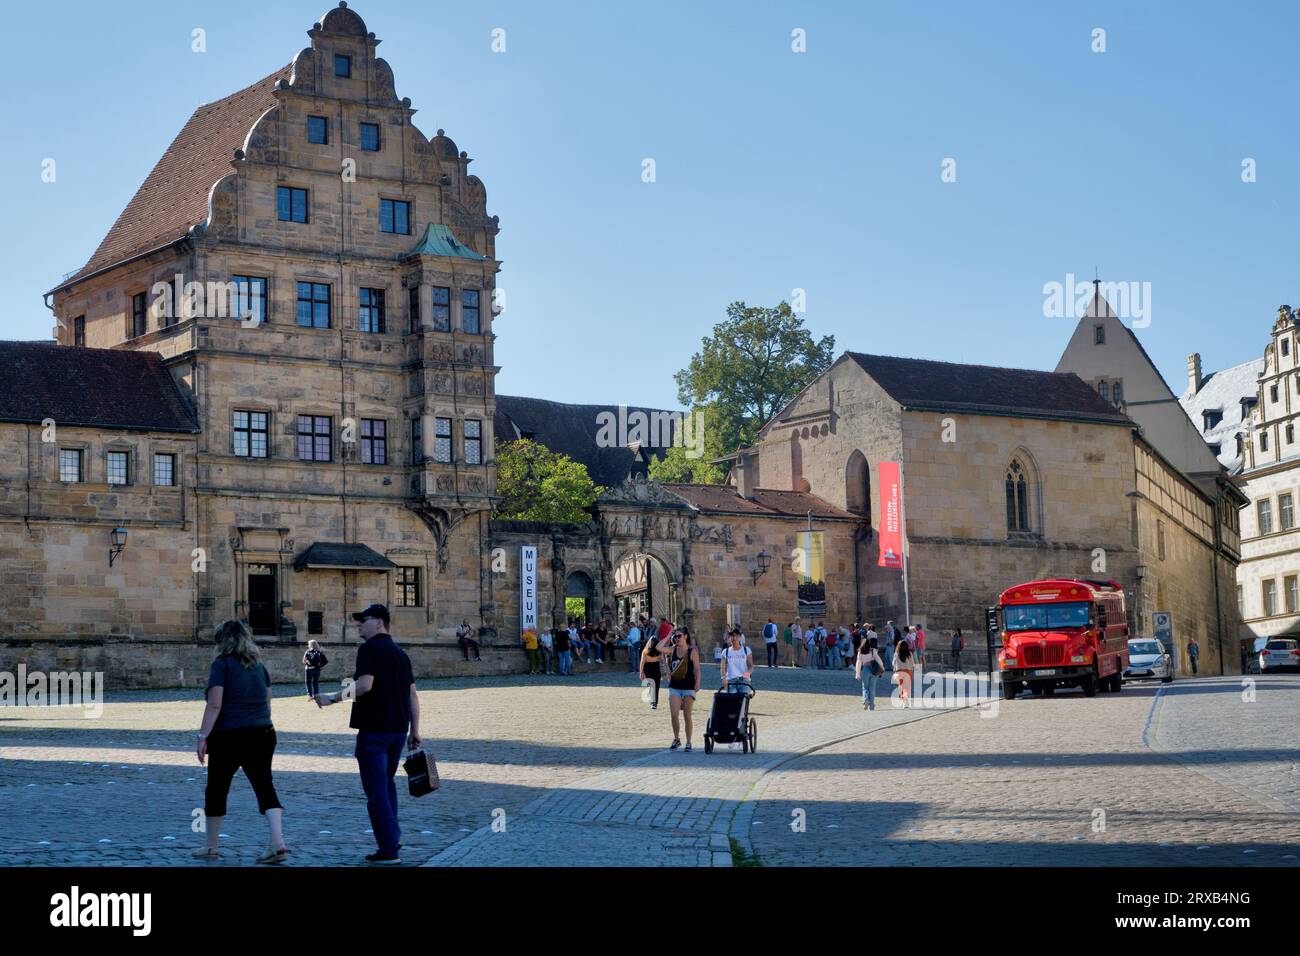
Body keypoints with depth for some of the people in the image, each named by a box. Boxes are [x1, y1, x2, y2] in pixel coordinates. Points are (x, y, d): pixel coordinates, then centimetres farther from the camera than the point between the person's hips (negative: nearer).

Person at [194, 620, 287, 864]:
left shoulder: (222, 664, -6)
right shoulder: (258, 665, 13)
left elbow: (215, 704, -14)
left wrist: (203, 736, -14)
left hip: (230, 736, -5)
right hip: (263, 734, 5)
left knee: (217, 790, 11)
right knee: (265, 787, 1)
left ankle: (211, 846, 22)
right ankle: (277, 842, -16)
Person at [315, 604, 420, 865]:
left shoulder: (369, 648, -9)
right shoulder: (400, 652, 15)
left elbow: (365, 684, -23)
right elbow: (412, 694, 13)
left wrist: (333, 698, -16)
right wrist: (414, 730, 16)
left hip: (373, 730, -8)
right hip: (398, 729, 8)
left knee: (376, 789, -2)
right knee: (387, 782, 23)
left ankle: (388, 850, -3)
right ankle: (392, 837, 27)